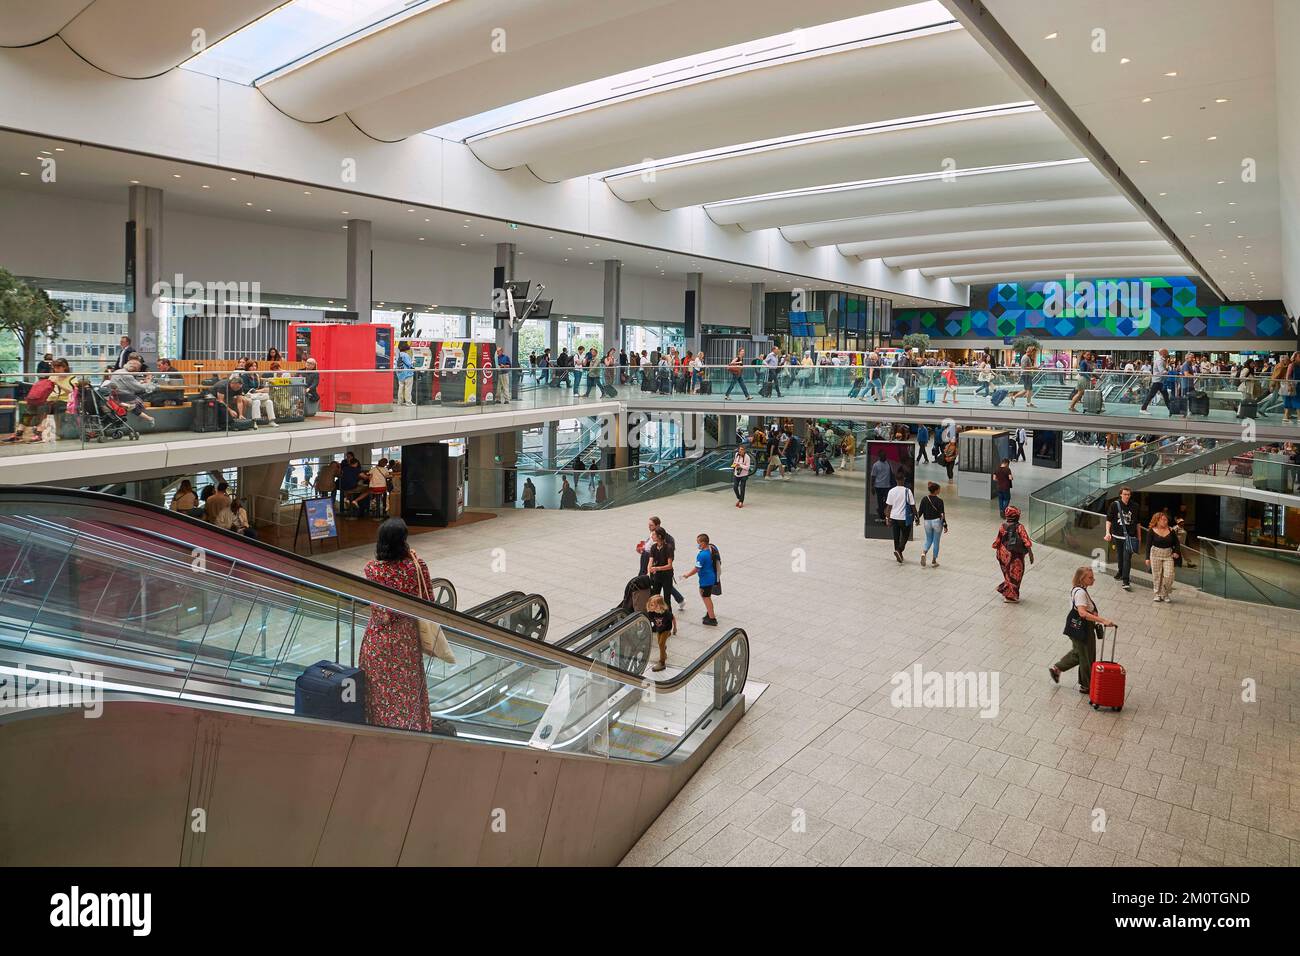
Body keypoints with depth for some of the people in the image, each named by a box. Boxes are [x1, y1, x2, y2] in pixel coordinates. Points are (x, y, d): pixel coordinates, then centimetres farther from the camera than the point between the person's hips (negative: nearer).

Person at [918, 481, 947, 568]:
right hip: (937, 522, -3)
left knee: (928, 540, 20)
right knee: (936, 542, 10)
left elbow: (921, 512, -1)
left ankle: (924, 553, -8)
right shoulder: (939, 501, -15)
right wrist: (945, 526, -5)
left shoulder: (924, 499, -5)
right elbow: (942, 514, -12)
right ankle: (934, 562, 16)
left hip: (927, 522, 3)